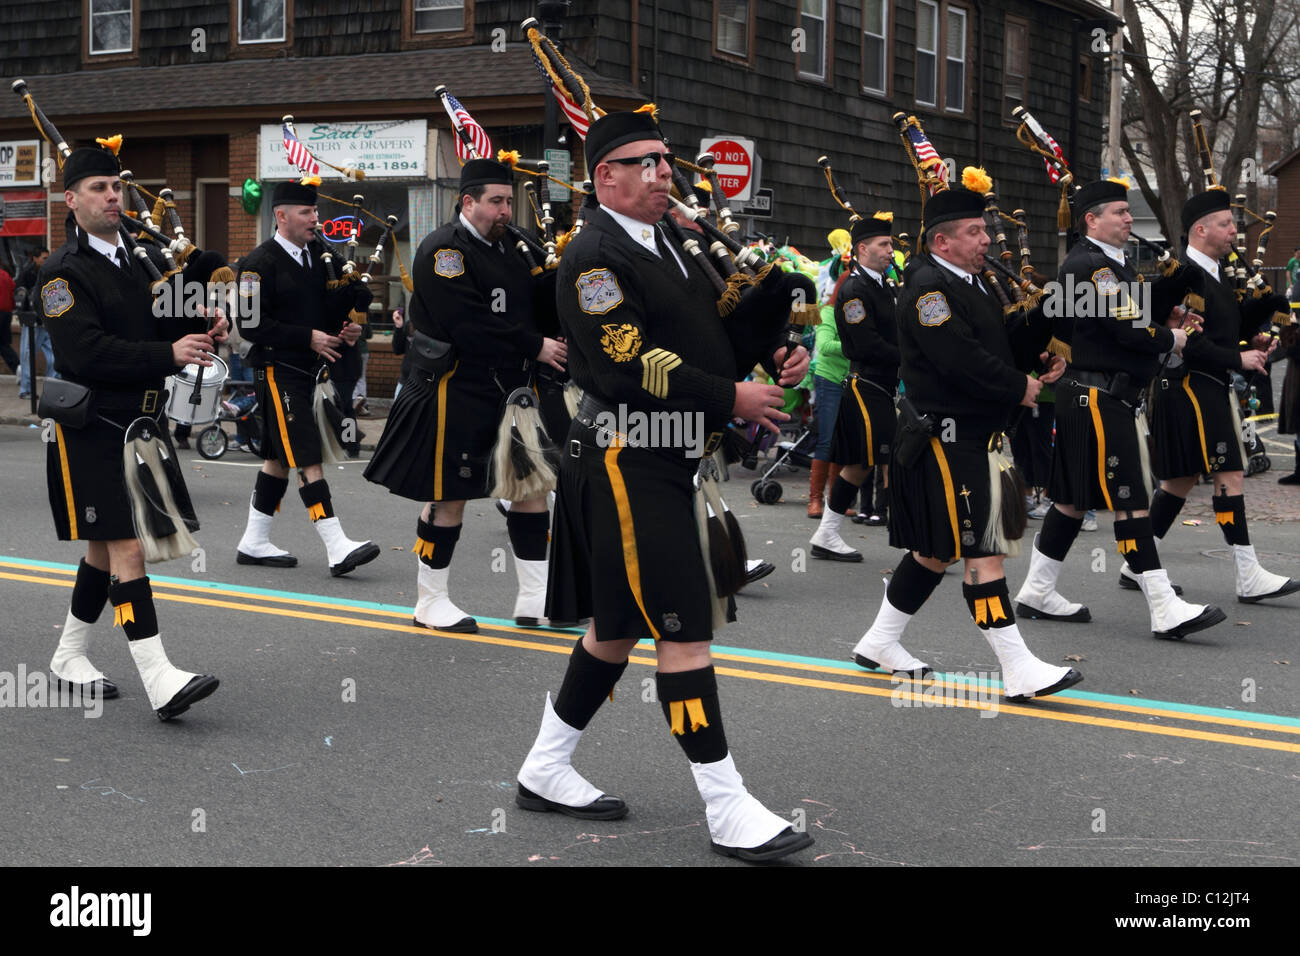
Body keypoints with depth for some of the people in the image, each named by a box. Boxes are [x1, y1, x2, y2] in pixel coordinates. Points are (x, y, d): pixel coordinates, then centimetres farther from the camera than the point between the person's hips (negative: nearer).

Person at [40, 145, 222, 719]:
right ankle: (158, 680, -17)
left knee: (107, 548, 15)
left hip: (144, 423, 7)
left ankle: (69, 659, 30)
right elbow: (89, 354, -20)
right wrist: (168, 354, -23)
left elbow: (162, 326, 17)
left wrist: (201, 329, -5)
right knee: (125, 548, -12)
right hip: (93, 430, -7)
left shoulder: (141, 259, 13)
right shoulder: (63, 274, -9)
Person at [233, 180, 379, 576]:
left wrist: (343, 327, 1)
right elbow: (252, 324, -16)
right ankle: (337, 547, -17)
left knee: (279, 457, 13)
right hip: (276, 369, -8)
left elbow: (326, 306, 23)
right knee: (307, 457, -13)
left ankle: (254, 543, 22)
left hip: (304, 368, 8)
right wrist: (308, 337, -20)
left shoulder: (316, 254, 11)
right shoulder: (259, 263, -12)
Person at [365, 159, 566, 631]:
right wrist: (535, 347, -21)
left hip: (508, 389, 8)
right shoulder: (443, 250, -14)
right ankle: (430, 601, 13)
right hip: (457, 392, -8)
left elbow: (530, 303, 10)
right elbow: (469, 326, -23)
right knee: (449, 497, 0)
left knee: (533, 485, 7)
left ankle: (535, 597, 14)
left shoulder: (506, 249, 13)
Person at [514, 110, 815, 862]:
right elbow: (628, 369, -22)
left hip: (671, 462, 10)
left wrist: (773, 357, 1)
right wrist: (732, 399, -18)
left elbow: (715, 333, 21)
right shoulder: (595, 256, -14)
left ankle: (547, 772, 28)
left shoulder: (668, 245, 16)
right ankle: (729, 810, -3)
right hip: (629, 466, -10)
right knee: (683, 630, -8)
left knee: (620, 626, 16)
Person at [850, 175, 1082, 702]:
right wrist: (1020, 388, -14)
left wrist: (1038, 320, 1)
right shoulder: (929, 286, -14)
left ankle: (881, 643, 26)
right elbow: (962, 360, -24)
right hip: (948, 439, -10)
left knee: (935, 550, 16)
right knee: (982, 552, -9)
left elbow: (1003, 349, 18)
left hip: (974, 439, 10)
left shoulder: (973, 285, 17)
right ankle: (1019, 671, -9)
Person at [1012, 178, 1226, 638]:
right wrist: (1172, 339, -4)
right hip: (1098, 397, -11)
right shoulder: (1086, 265, -15)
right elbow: (1131, 328, -21)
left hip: (1115, 399, 11)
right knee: (1129, 500, -9)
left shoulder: (1113, 264, 19)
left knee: (1075, 496, 13)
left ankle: (1037, 593, 20)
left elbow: (1144, 308, 16)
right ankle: (1165, 610, -9)